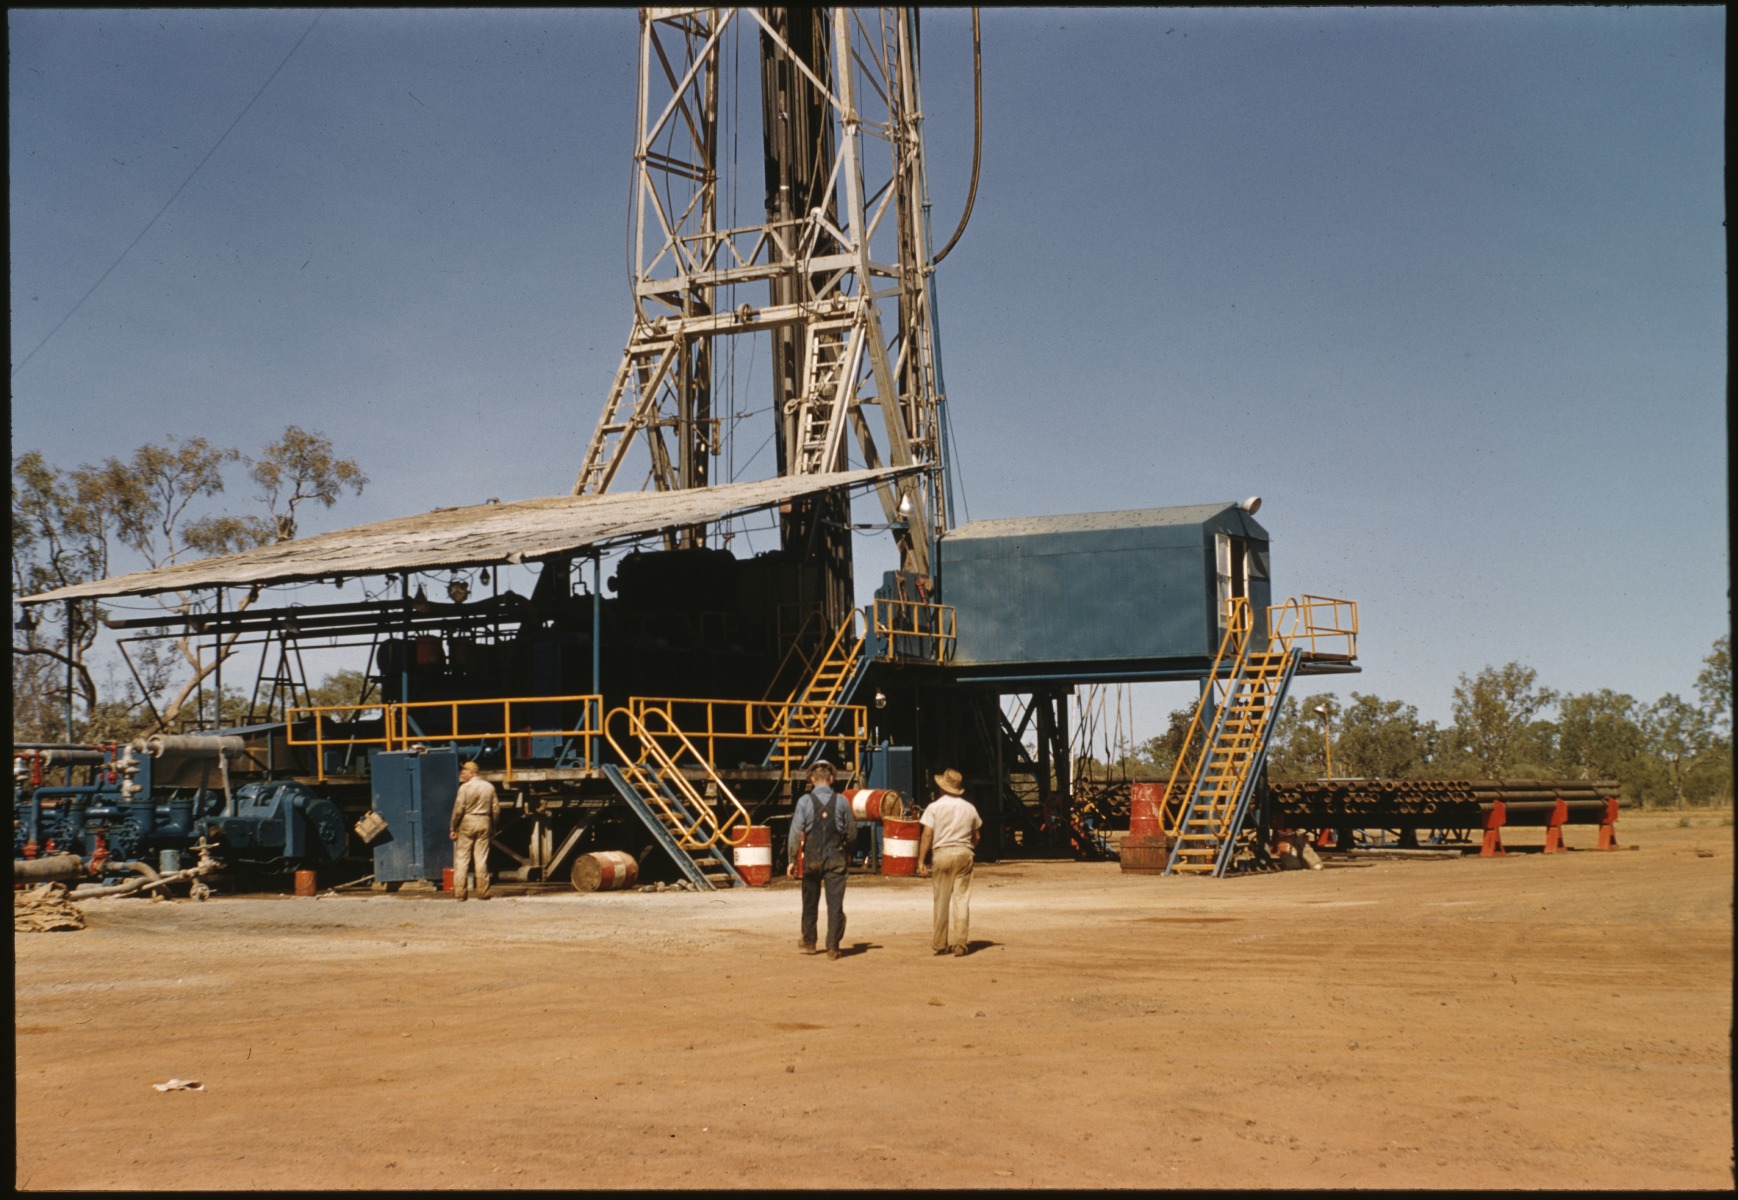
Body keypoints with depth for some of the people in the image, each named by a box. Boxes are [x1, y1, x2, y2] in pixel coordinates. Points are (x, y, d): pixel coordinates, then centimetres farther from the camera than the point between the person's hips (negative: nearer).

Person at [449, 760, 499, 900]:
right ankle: (482, 892, 5)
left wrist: (453, 828, -3)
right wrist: (492, 827, 17)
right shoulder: (489, 787, 5)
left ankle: (460, 892, 1)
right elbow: (496, 810, 7)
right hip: (484, 823, 4)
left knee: (462, 858, 3)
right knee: (481, 859, 6)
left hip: (467, 822, -4)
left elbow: (458, 810, -11)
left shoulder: (465, 787, -9)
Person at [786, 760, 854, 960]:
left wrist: (793, 859, -2)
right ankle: (832, 947, 0)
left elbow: (796, 831, -9)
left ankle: (808, 942, 30)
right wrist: (847, 850, 24)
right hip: (836, 857, 0)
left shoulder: (805, 801, -6)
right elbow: (851, 832, 5)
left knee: (810, 902, 16)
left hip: (811, 857, 0)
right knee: (835, 903, 2)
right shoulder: (841, 801, -2)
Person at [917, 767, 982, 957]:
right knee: (962, 899, 2)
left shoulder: (934, 807, -3)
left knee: (941, 900, 7)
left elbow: (927, 835, -9)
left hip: (941, 854, -2)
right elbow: (976, 836, 14)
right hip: (964, 854, 2)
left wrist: (921, 860, -7)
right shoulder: (969, 808, 8)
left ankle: (940, 943, 13)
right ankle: (960, 943, -4)